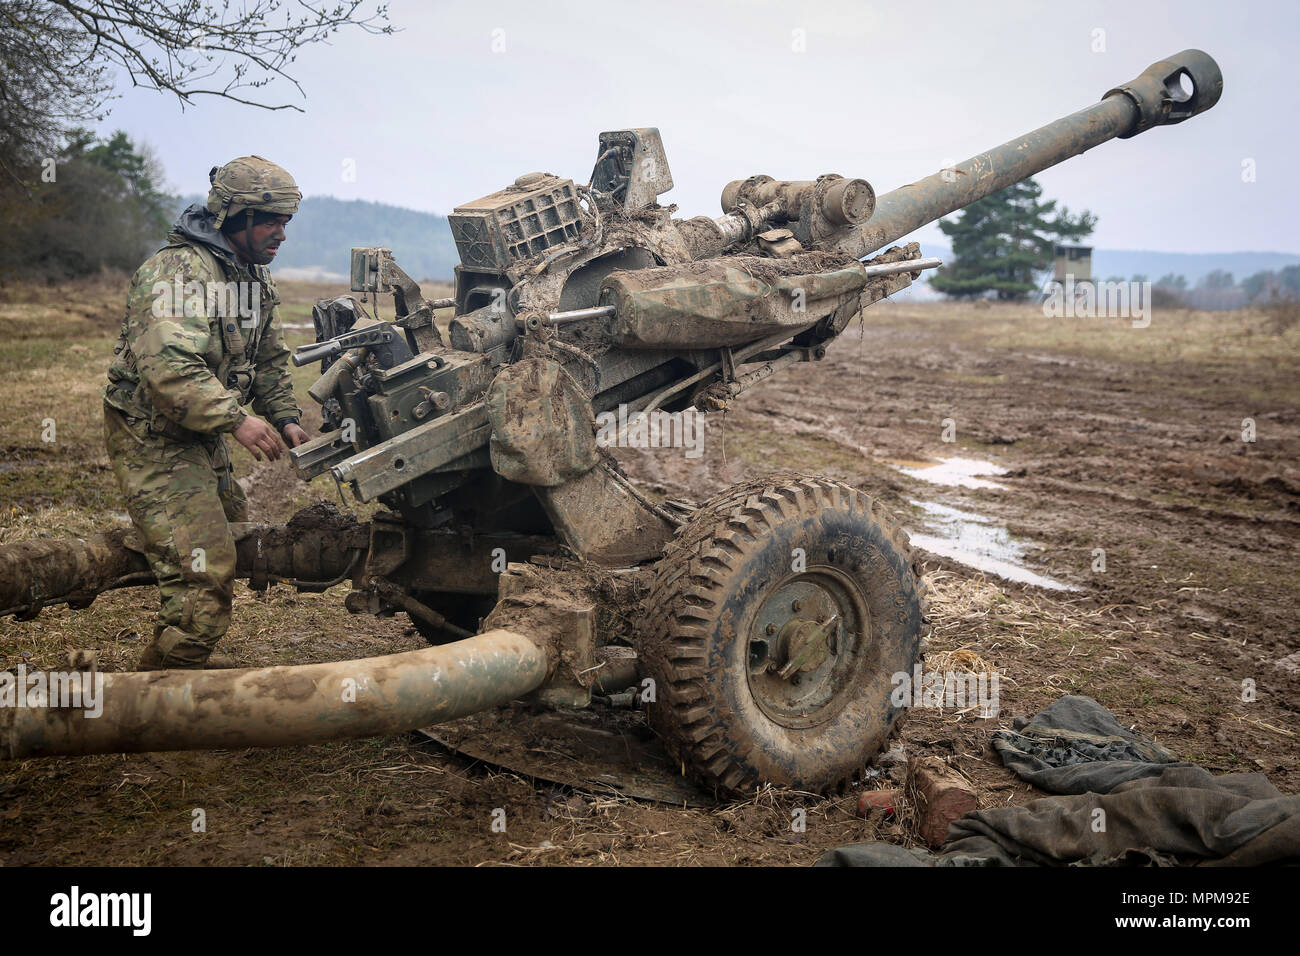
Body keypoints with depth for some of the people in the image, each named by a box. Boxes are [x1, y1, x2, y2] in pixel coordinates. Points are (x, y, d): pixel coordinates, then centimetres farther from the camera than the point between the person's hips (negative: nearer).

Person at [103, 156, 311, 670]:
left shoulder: (253, 275, 10)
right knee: (204, 566, -15)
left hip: (201, 435, 10)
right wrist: (236, 419, -38)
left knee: (231, 535, 22)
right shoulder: (179, 269, -23)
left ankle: (170, 657, 38)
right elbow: (166, 363, -36)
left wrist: (286, 418, 2)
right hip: (152, 436, -10)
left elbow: (269, 358, 17)